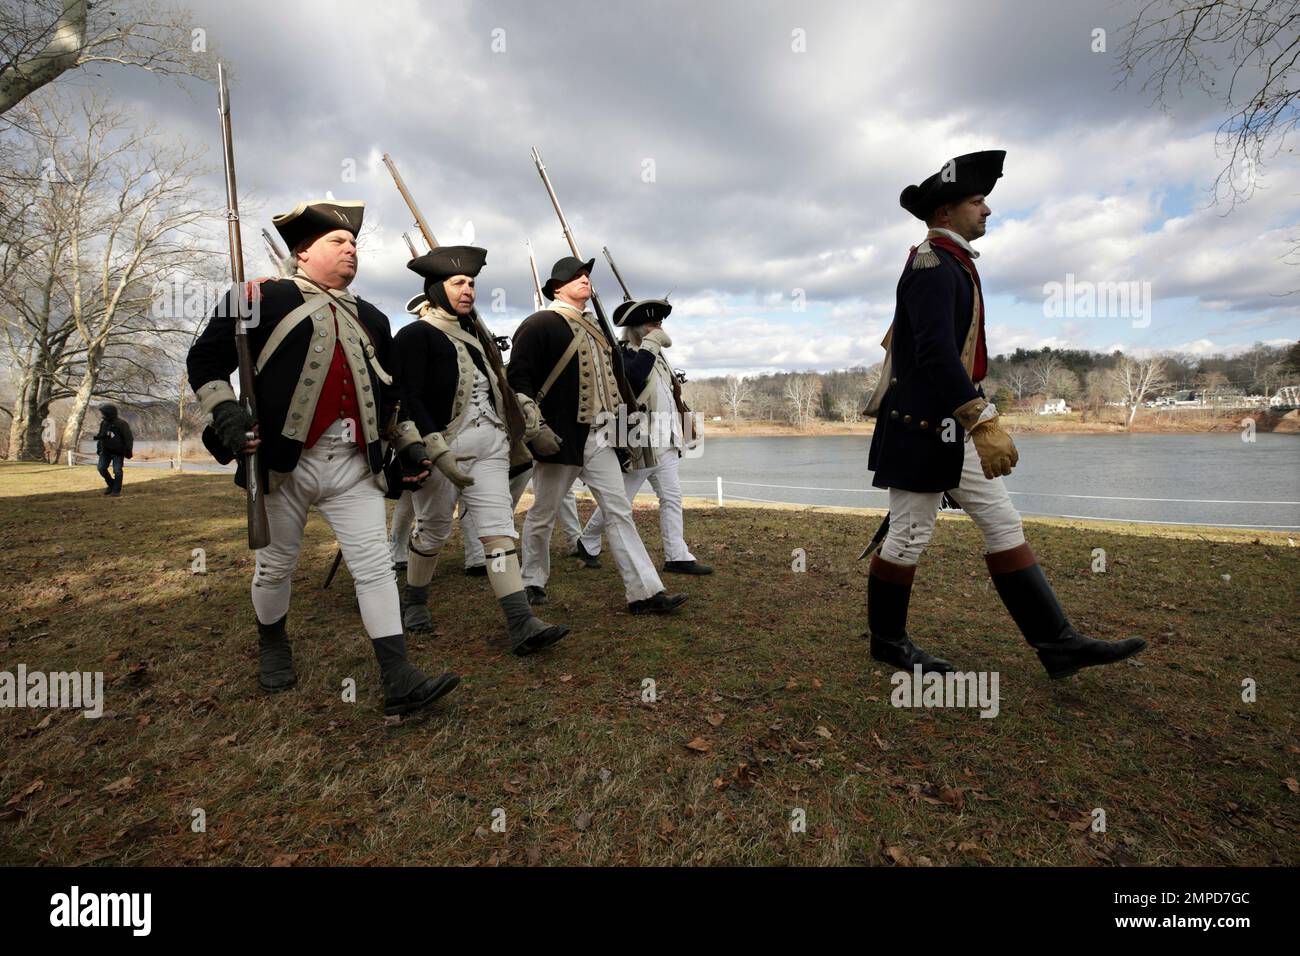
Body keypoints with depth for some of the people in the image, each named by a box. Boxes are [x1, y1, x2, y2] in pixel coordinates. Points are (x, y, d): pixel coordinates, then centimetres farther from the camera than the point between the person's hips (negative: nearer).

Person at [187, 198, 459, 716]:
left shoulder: (370, 317, 16)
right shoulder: (262, 298, 1)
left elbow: (390, 392, 21)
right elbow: (204, 359, 2)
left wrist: (410, 443, 13)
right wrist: (226, 413, -14)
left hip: (355, 465, 3)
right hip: (284, 463, -3)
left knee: (375, 565, -3)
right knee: (275, 566, 13)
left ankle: (399, 679, -1)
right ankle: (272, 644, 42)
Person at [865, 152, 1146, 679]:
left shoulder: (951, 264, 19)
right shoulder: (933, 264, -14)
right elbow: (936, 353, -27)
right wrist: (985, 422, -32)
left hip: (951, 426, 10)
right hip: (922, 428, -10)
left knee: (1004, 525, 7)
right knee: (908, 537, 0)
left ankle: (1058, 644, 13)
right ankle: (887, 640, 17)